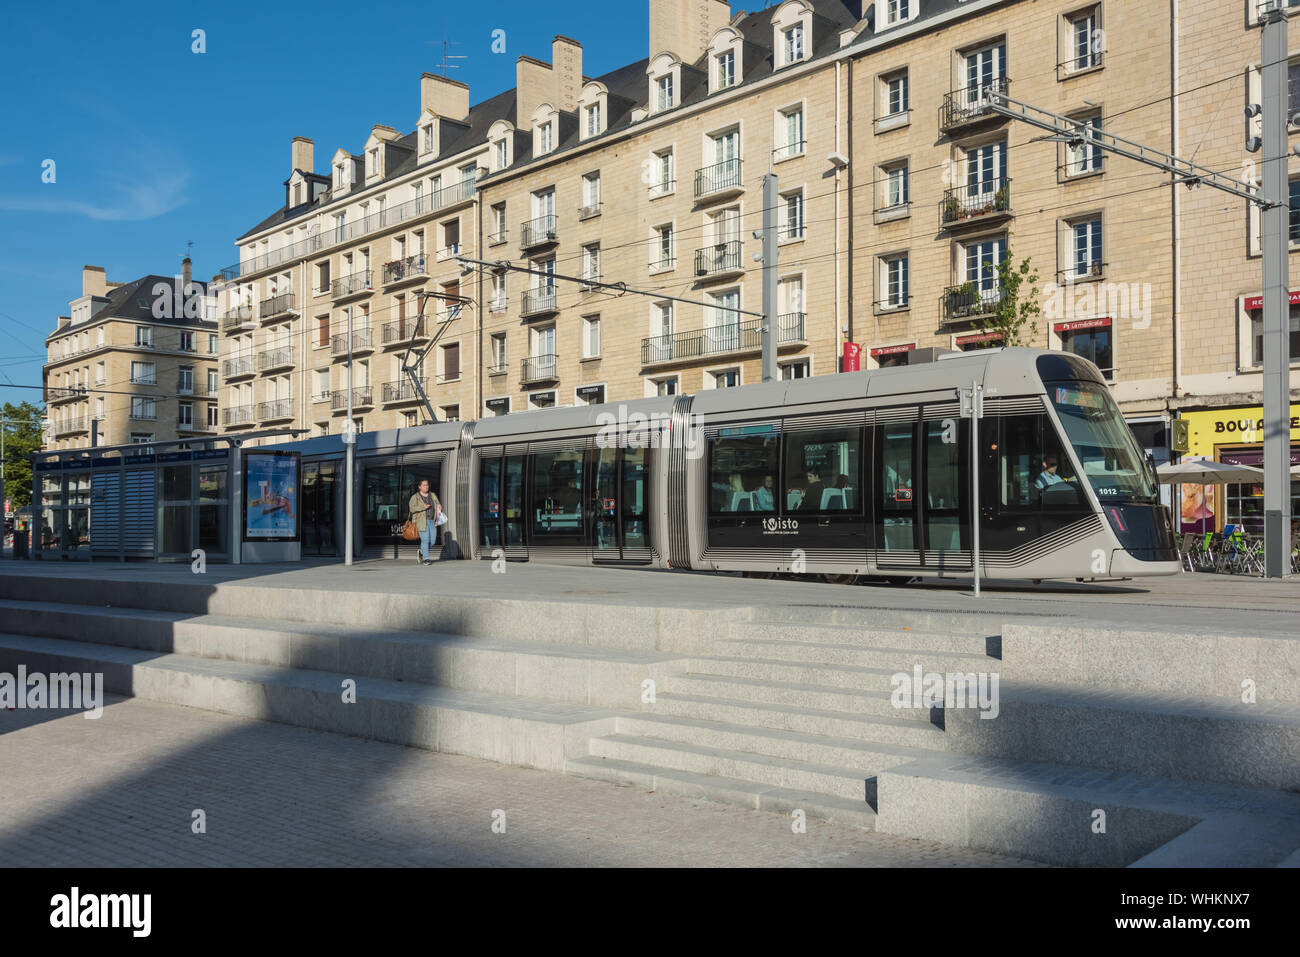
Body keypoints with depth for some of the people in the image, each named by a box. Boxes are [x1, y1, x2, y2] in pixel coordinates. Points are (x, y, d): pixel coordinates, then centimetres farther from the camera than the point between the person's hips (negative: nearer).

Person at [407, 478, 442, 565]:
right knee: (425, 540, -11)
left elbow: (438, 504, 20)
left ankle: (422, 552, 27)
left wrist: (439, 506, -4)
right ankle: (426, 558, -4)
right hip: (422, 521, -5)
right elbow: (412, 508, -9)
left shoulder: (433, 495, 15)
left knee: (432, 540, 2)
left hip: (432, 521, 5)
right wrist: (423, 507, -22)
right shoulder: (415, 497, 0)